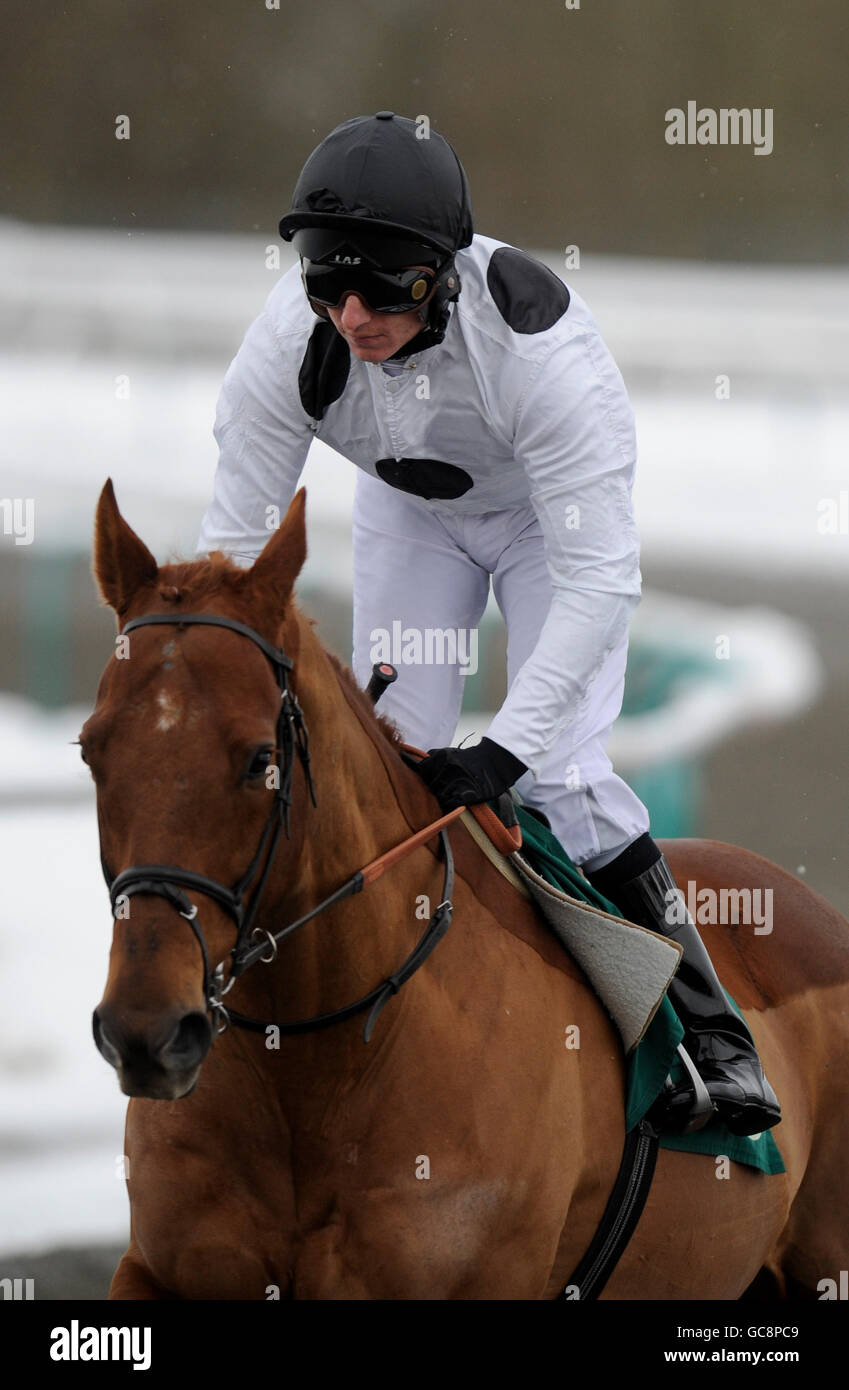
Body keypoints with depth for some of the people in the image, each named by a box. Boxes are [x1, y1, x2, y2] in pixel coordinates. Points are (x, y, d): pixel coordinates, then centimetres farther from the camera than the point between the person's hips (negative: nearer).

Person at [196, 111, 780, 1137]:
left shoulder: (538, 341, -43)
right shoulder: (291, 339, -33)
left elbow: (599, 574, -41)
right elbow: (235, 535, -23)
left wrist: (506, 748, -47)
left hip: (552, 508, -4)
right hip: (408, 510, 4)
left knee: (562, 775, -15)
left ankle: (711, 1040, -3)